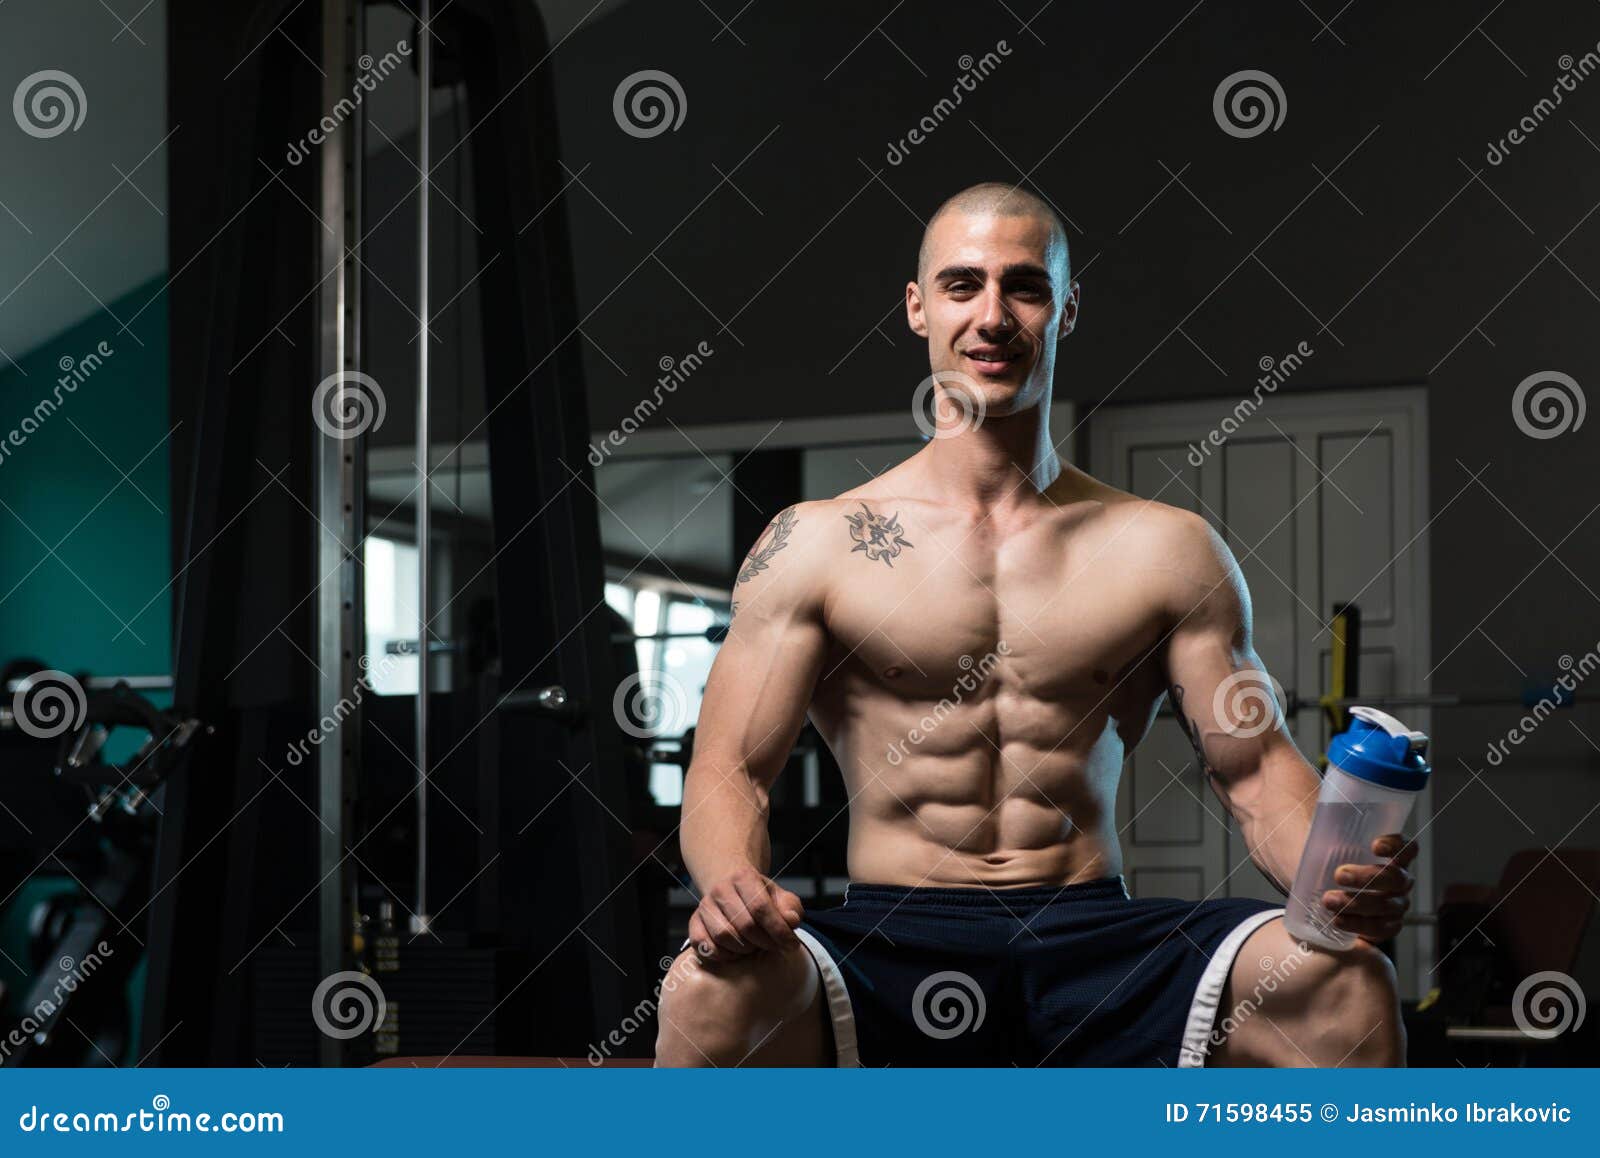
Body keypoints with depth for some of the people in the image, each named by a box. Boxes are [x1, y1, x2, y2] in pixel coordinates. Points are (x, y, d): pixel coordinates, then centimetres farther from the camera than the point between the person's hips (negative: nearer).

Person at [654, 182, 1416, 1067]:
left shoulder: (1165, 549, 12)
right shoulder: (813, 545, 6)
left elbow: (1257, 770, 8)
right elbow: (730, 768, 1)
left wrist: (1345, 877, -15)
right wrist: (730, 880, -24)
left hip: (1098, 941, 2)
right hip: (893, 945, -1)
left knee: (1346, 981, -27)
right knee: (711, 989, -36)